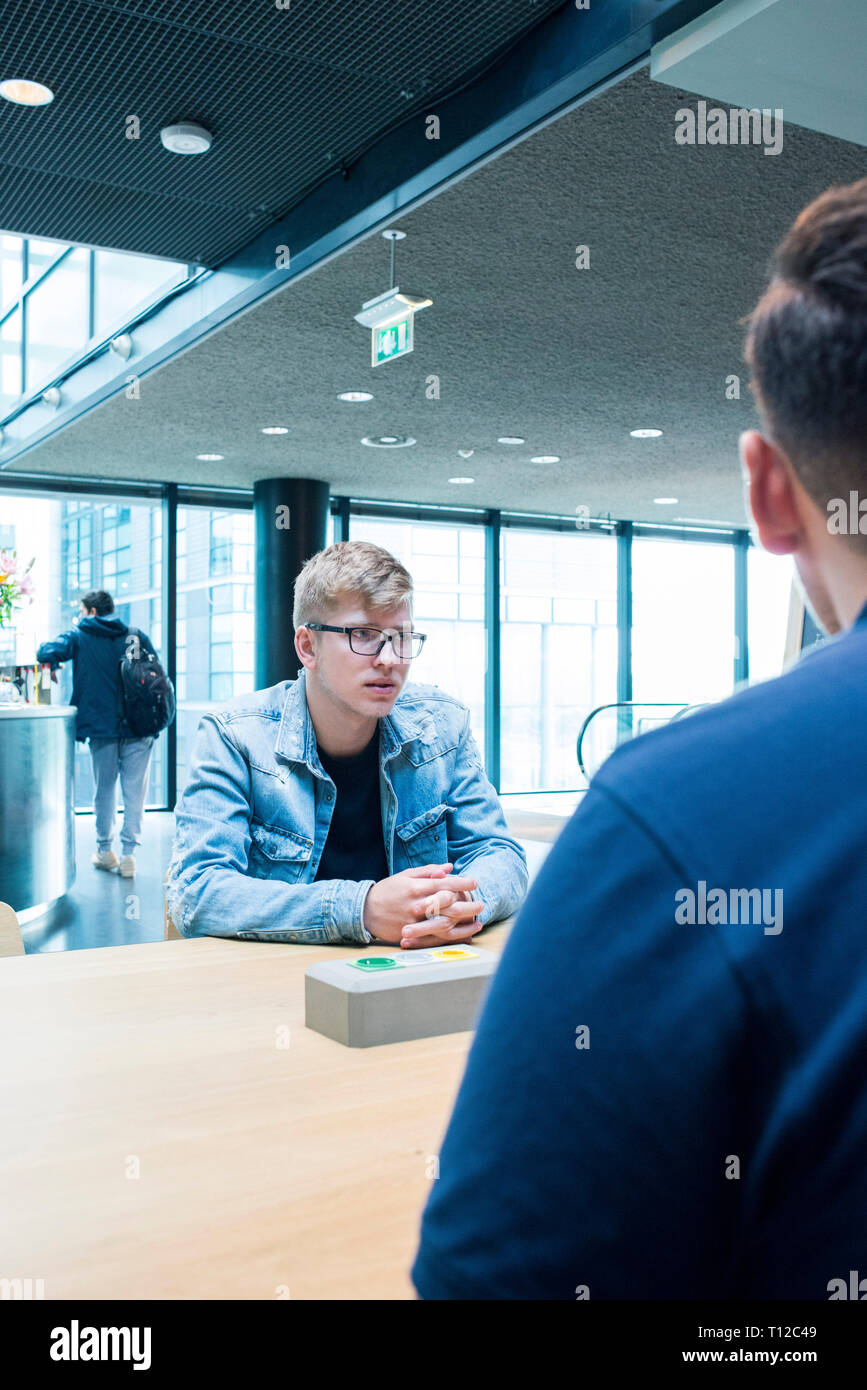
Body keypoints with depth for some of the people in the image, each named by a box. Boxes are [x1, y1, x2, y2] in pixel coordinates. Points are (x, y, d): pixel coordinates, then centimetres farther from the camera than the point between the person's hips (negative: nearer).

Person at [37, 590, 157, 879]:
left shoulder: (79, 636, 3)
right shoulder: (137, 636, 7)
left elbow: (47, 652, -12)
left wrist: (51, 668, 10)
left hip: (101, 726, -1)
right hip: (138, 726, 1)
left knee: (104, 791, 13)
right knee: (134, 792, 4)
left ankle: (105, 851, 23)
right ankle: (128, 853, 2)